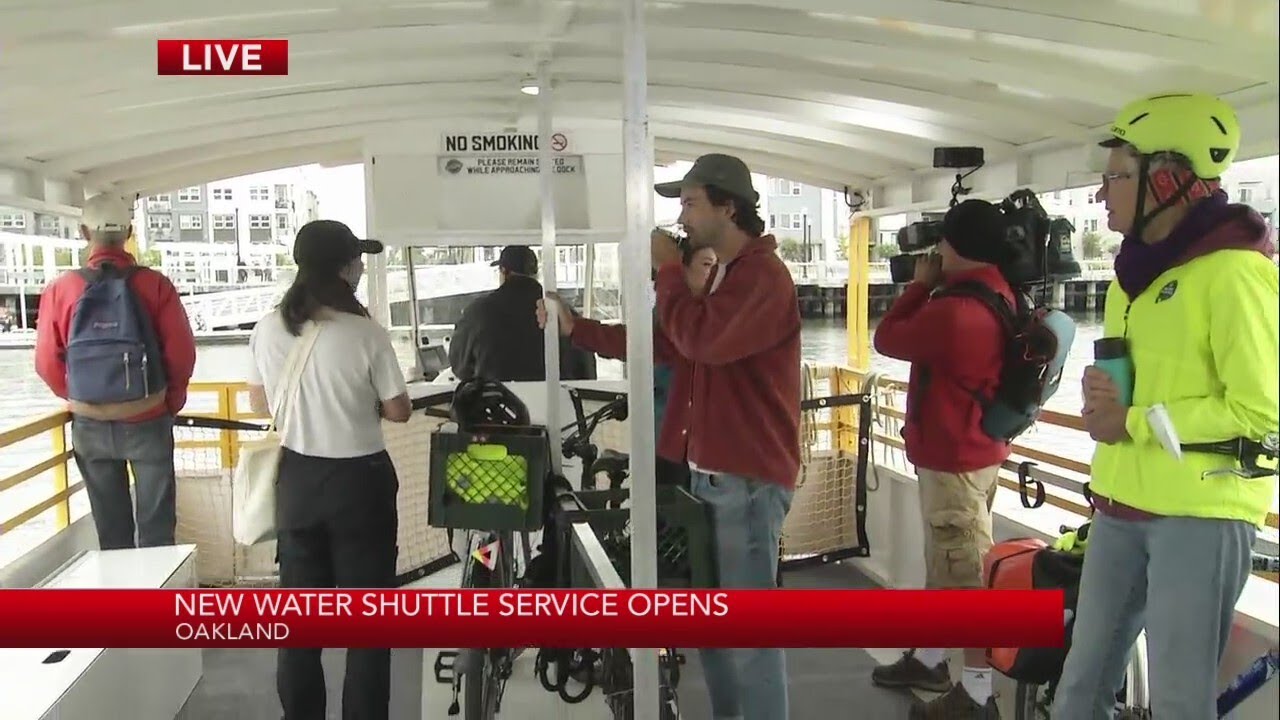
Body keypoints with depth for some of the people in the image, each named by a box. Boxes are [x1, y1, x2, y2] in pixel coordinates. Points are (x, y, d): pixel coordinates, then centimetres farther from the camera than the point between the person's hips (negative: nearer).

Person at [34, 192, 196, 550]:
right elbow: (181, 352, -11)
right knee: (156, 524, 9)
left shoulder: (61, 289, -6)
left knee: (110, 526, 15)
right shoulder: (153, 284, -10)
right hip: (147, 422, -2)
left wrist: (80, 400, 16)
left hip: (91, 425, 2)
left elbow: (47, 363, -3)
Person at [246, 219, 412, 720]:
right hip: (359, 480, -4)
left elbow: (260, 404, 8)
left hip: (297, 478, 5)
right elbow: (398, 412, -9)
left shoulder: (268, 329, -4)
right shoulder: (365, 334, -17)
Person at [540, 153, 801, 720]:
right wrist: (576, 328, 12)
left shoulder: (765, 276, -15)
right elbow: (658, 342, 18)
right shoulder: (715, 275, 18)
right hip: (708, 469, 10)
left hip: (749, 477, -10)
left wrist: (668, 270, -13)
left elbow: (701, 340, -28)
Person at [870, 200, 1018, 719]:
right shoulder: (999, 295, 6)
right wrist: (932, 288, 7)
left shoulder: (953, 309, -25)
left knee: (967, 572, -2)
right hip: (975, 449, 10)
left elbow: (888, 339, -10)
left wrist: (920, 284, 0)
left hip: (954, 459, -10)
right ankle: (928, 658, 34)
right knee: (945, 562, 20)